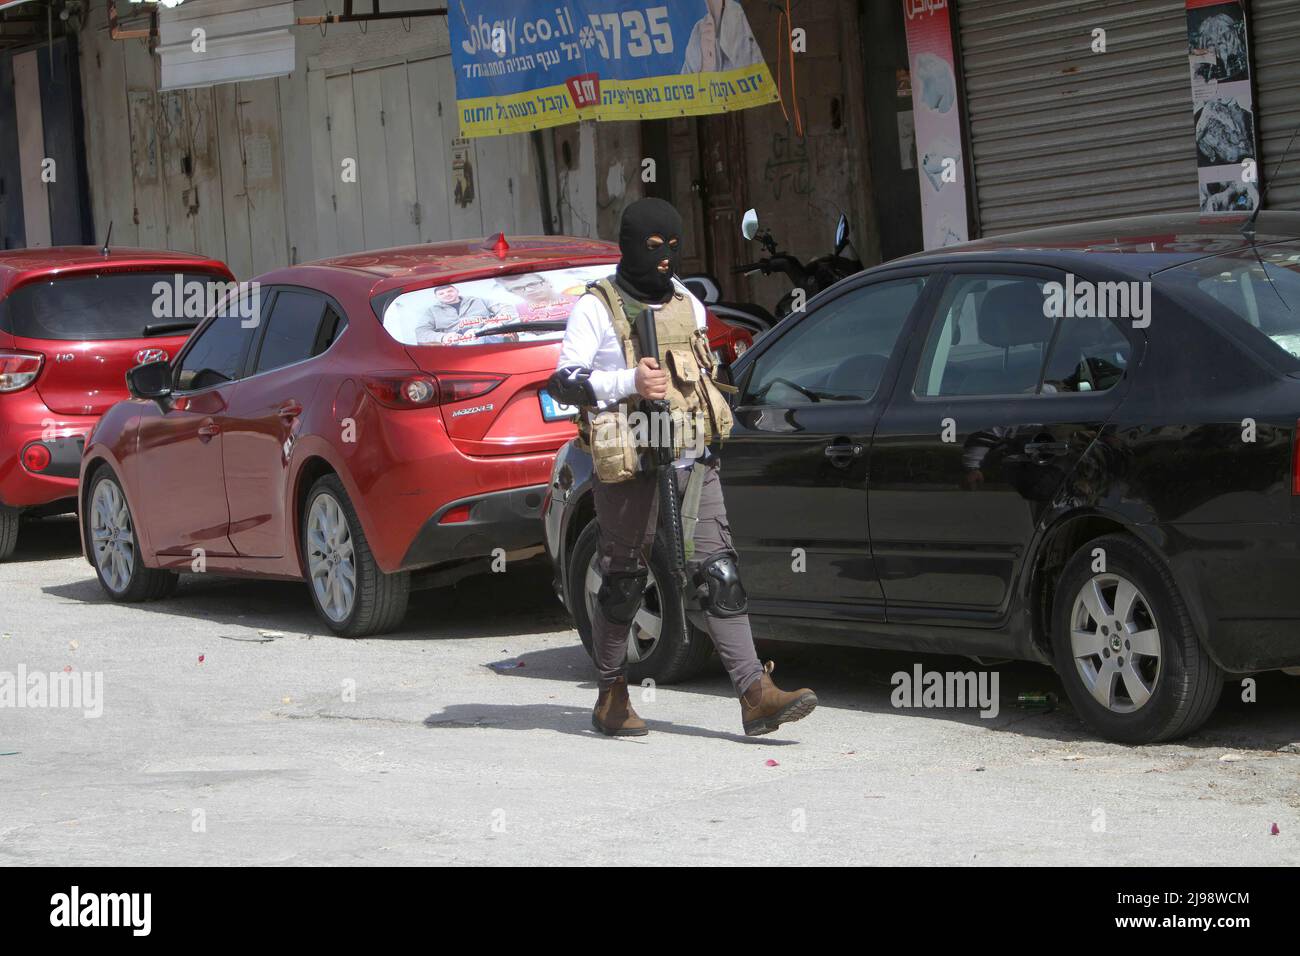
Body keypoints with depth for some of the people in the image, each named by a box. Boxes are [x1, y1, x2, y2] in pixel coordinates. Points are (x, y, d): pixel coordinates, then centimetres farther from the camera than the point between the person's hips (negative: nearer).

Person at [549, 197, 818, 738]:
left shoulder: (688, 305, 17)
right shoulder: (597, 309, -3)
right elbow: (564, 382, -9)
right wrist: (630, 382, -20)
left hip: (693, 465, 5)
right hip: (628, 469, -5)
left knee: (717, 576, -4)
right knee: (622, 583, 4)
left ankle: (756, 694, -11)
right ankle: (612, 697, 19)